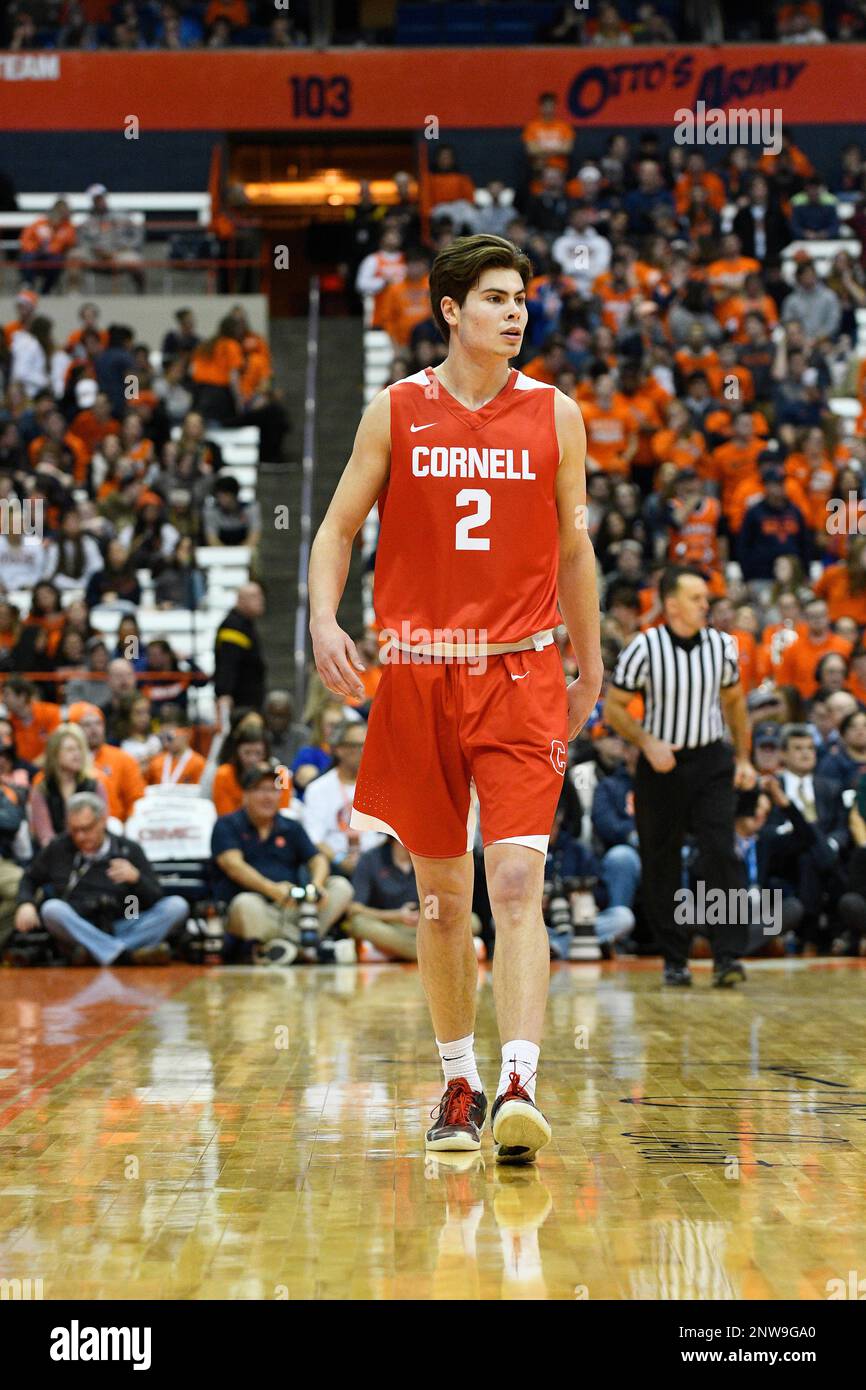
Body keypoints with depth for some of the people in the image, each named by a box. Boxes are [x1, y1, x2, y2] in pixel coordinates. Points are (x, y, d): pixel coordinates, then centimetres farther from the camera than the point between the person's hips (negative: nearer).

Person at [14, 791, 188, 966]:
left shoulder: (129, 850, 9)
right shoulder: (58, 848, 11)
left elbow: (156, 899, 6)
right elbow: (30, 879, 25)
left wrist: (136, 878, -14)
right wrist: (26, 904, 4)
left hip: (122, 928, 1)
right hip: (76, 930, -1)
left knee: (178, 906, -19)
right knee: (52, 908, -32)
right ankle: (132, 953, -44)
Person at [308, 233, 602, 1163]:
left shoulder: (556, 415, 4)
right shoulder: (396, 411, 3)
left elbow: (574, 550, 12)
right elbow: (338, 527, 7)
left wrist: (589, 672, 15)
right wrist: (323, 620, -11)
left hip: (521, 676, -1)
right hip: (418, 675, 1)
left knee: (516, 884, -15)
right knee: (441, 894, 8)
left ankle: (519, 1085, -22)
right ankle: (459, 1082, 22)